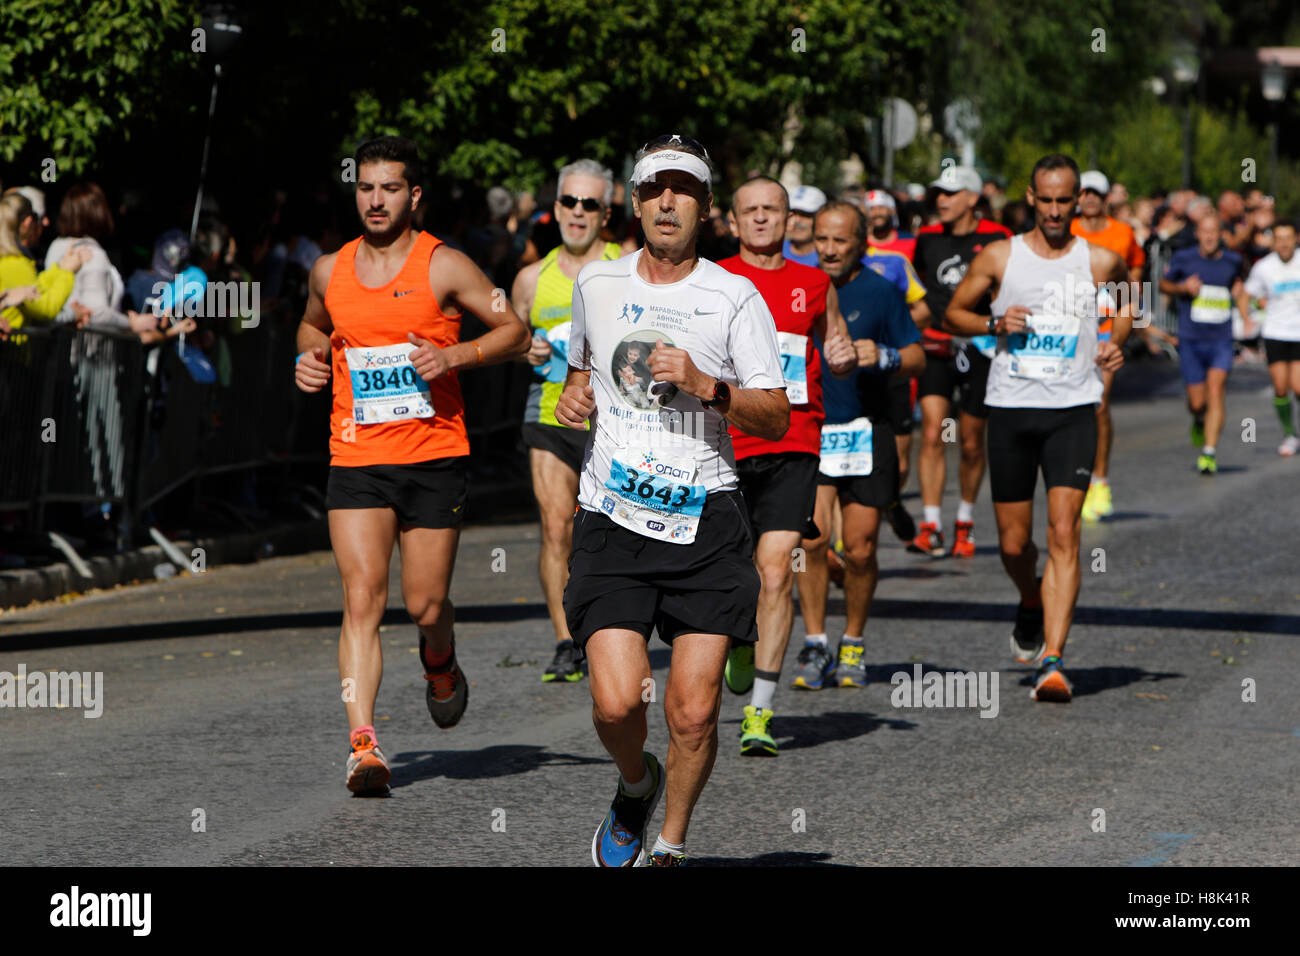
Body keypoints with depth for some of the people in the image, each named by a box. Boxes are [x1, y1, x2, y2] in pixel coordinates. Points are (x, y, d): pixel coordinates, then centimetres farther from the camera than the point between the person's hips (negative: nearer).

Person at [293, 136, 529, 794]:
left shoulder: (444, 267, -3)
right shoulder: (330, 271, 8)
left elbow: (515, 333, 1)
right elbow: (313, 323, 30)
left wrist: (454, 355, -14)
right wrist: (309, 357, 8)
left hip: (434, 456, -2)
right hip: (356, 460, 2)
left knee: (425, 605, 1)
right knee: (362, 598, -12)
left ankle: (440, 665, 38)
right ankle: (364, 744, -17)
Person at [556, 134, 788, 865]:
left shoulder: (735, 297, 1)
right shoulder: (596, 284, 10)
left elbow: (776, 418, 0)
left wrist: (707, 387, -16)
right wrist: (575, 396, 7)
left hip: (705, 520, -1)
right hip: (613, 521, 1)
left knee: (694, 711, -6)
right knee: (617, 702, -14)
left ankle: (672, 845, 17)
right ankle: (636, 785, 20)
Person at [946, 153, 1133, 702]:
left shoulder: (1099, 261, 3)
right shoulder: (1000, 257, 2)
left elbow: (1129, 293, 24)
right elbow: (954, 313, 11)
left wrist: (1116, 342, 5)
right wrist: (994, 323, -9)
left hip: (1073, 409, -1)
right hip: (1010, 408, 1)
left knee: (1063, 533, -14)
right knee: (1014, 541, 7)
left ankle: (1053, 660, -18)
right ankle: (1031, 603, 42)